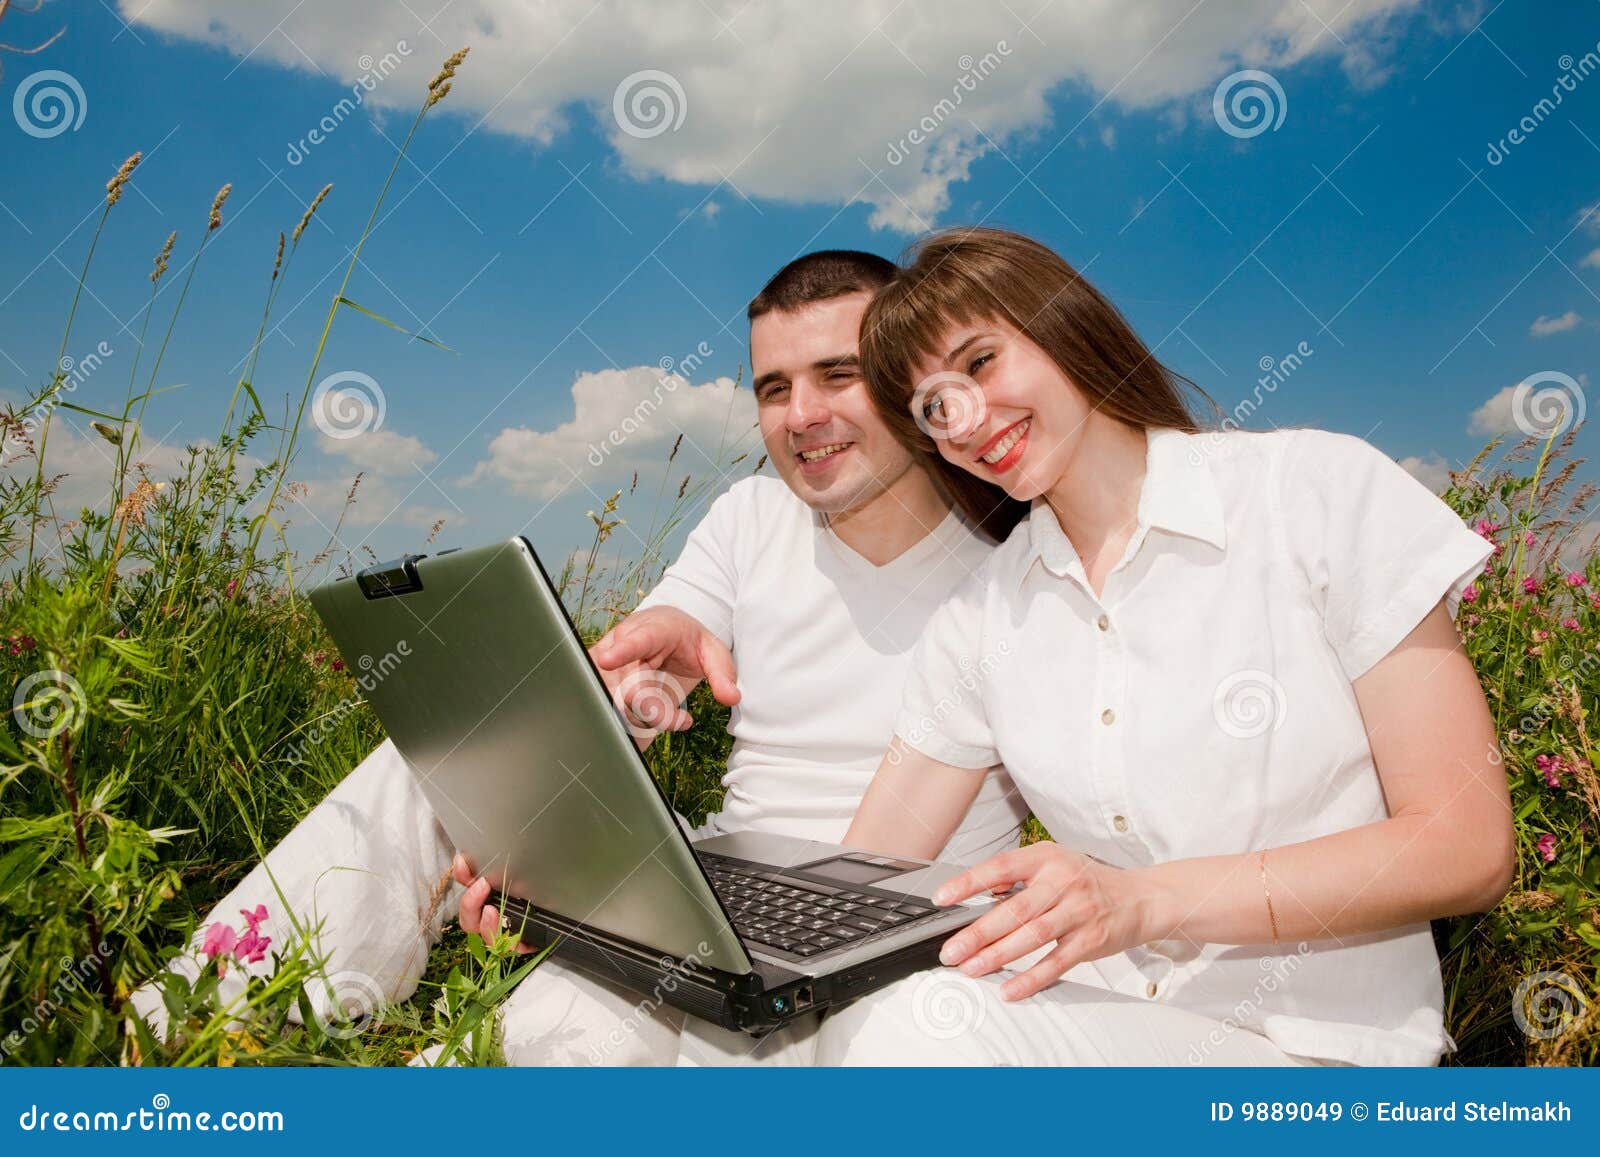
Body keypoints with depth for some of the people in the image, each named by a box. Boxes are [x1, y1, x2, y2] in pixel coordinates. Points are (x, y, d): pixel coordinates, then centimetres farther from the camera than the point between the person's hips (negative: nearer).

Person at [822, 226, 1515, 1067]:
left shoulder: (1322, 491, -7)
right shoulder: (977, 621, 5)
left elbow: (1468, 850, -10)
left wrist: (1149, 899, -22)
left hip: (1314, 1045, -3)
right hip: (1095, 1016, 4)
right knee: (877, 1008, -29)